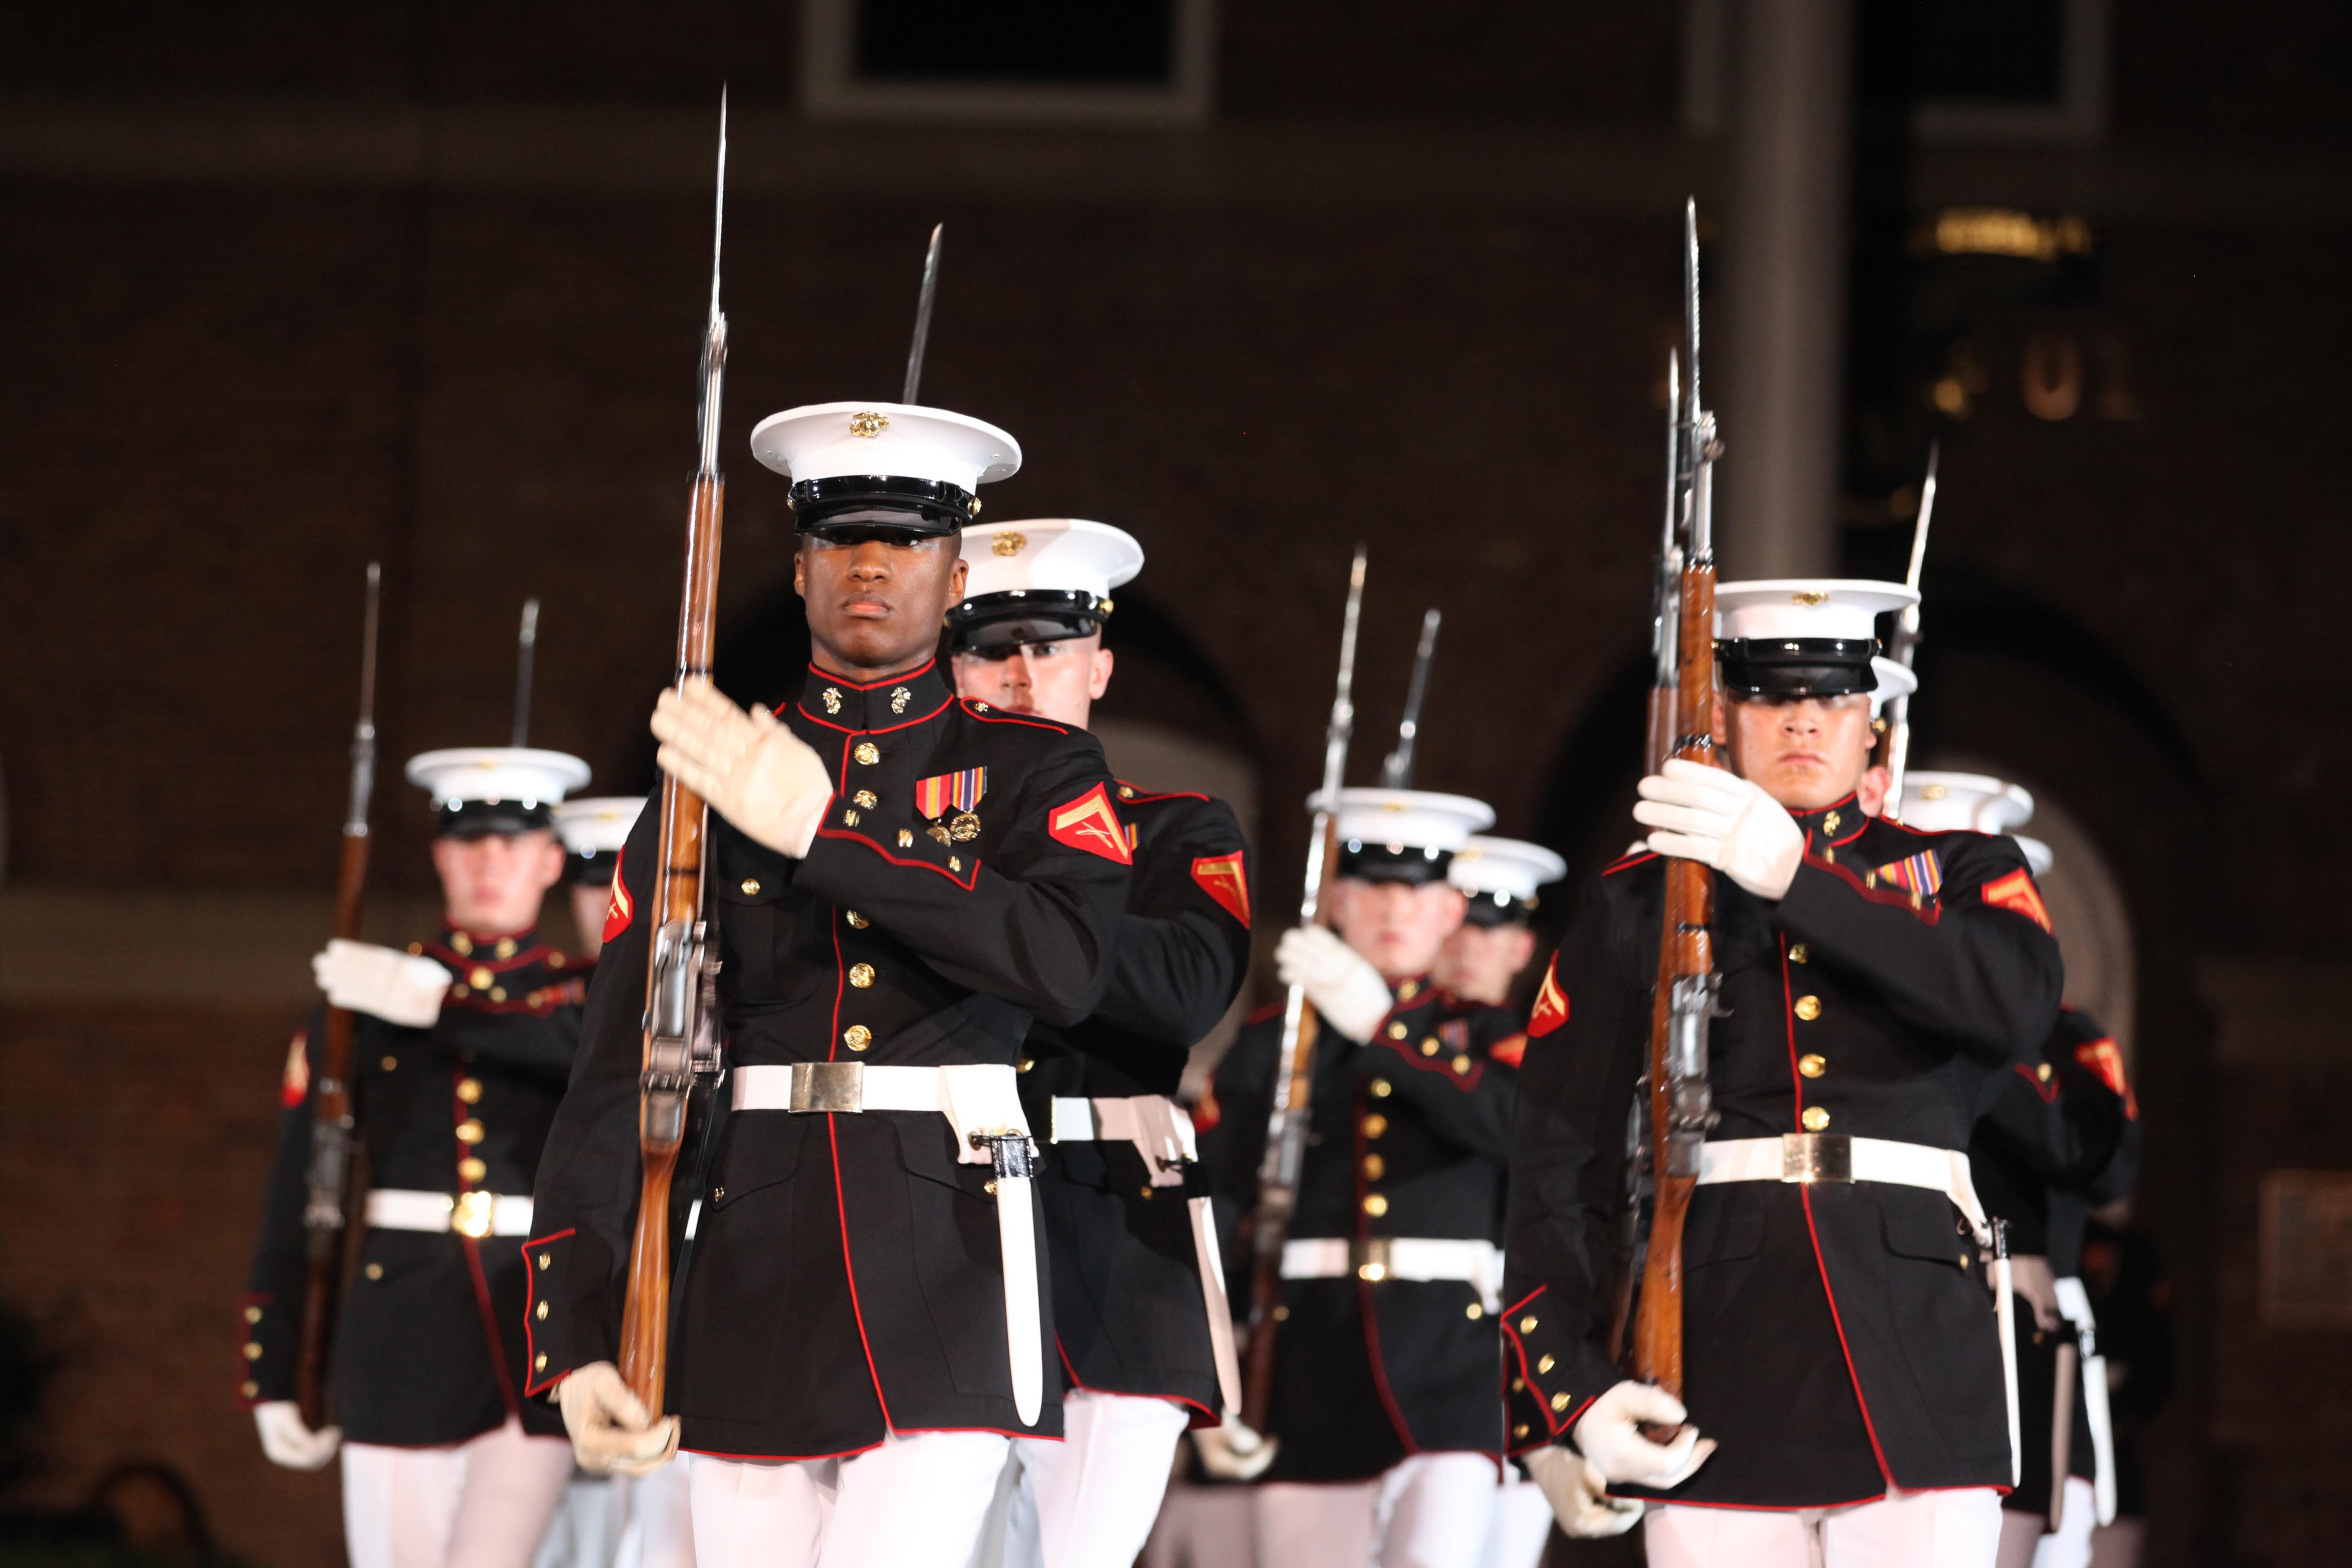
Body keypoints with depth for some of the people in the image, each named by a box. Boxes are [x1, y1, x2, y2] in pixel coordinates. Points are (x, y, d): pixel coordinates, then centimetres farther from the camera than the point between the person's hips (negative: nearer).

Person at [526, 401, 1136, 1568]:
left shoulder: (1035, 769, 5)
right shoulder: (712, 785, 9)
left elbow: (1069, 966, -17)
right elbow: (617, 1076, 3)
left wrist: (824, 829, -20)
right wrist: (574, 1343, -8)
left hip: (949, 1253, -3)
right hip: (755, 1264, 3)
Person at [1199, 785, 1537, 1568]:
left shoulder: (1486, 1038, 11)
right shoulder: (1270, 1046, 12)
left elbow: (1516, 1124, -12)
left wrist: (1384, 1027, -18)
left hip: (1451, 1363, -2)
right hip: (1312, 1364, 2)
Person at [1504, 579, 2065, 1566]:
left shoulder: (1958, 873, 15)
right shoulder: (1634, 906, 13)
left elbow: (2020, 1003, -9)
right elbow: (1558, 1160, 6)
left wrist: (1798, 876, -17)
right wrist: (1570, 1395, -8)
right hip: (1722, 1366, 0)